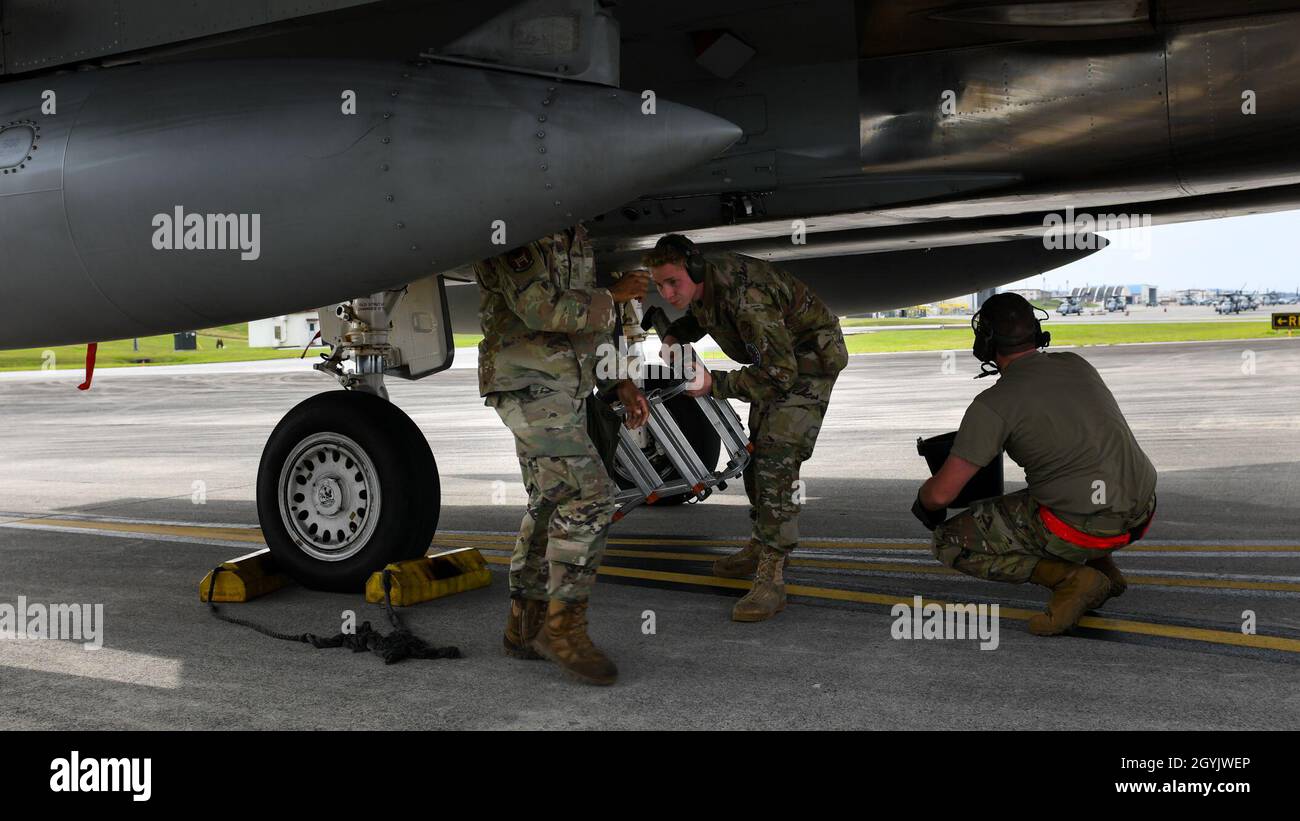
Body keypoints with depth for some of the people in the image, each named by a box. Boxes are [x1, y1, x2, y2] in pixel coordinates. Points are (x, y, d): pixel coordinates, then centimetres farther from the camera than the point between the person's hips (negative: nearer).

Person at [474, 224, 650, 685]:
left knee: (553, 508, 10)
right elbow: (540, 307, -23)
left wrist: (621, 383, 13)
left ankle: (525, 628, 19)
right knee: (589, 497, -16)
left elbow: (585, 315, 21)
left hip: (565, 386, 9)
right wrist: (611, 297, -11)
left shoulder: (572, 234, 16)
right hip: (527, 385, -9)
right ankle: (564, 625, -8)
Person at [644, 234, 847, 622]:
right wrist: (674, 337, -4)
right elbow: (698, 316, 17)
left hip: (809, 359, -10)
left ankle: (770, 579, -22)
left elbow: (779, 372, -37)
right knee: (756, 450, 16)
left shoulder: (745, 297, -37)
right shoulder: (700, 283, -9)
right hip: (775, 358, 10)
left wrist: (715, 384, -39)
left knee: (777, 458, -21)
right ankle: (762, 547, 34)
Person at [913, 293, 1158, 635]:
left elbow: (943, 492, -9)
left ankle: (1070, 577, -9)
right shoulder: (1076, 364, 11)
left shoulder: (993, 404, -9)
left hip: (1083, 527, -7)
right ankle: (1102, 567, 20)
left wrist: (924, 503, 15)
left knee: (951, 541, 3)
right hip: (1141, 516, 7)